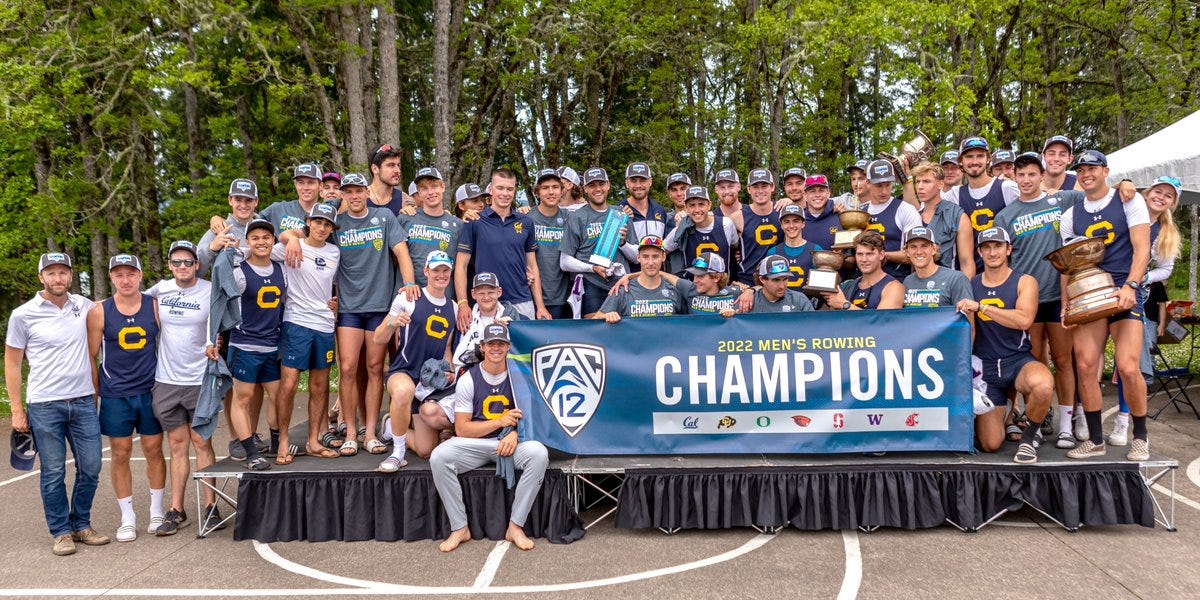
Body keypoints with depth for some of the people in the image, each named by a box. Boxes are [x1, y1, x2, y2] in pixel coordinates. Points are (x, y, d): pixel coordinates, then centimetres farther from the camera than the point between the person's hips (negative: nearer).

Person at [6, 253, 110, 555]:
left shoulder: (85, 306, 3)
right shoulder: (23, 315, -3)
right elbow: (12, 364, 2)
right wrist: (17, 411, -1)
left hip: (83, 401, 3)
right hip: (44, 405, -3)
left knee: (90, 468, 7)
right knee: (53, 473, 4)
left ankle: (81, 525, 23)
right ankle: (61, 532, 17)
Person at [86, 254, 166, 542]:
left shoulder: (155, 306, -1)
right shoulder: (99, 312, -3)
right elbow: (91, 355, 3)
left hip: (151, 391, 1)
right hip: (115, 395, 0)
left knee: (153, 451, 7)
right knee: (121, 454, 5)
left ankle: (157, 512, 22)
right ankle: (127, 518, 17)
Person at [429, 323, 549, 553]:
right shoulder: (468, 379, -2)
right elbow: (461, 429, -5)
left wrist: (515, 433, -20)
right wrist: (501, 422, -16)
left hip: (511, 440, 0)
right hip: (474, 444, 0)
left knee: (539, 454, -31)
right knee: (438, 457, -28)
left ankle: (516, 527, -18)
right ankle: (459, 528, -13)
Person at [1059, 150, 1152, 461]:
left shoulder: (1129, 201, 2)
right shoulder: (1070, 215, 12)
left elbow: (1141, 248, -6)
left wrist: (1130, 286, -20)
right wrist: (1066, 303, -2)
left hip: (1124, 293, -3)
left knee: (1127, 367, -14)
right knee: (1085, 366, -7)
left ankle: (1141, 437, 7)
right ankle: (1095, 440, 7)